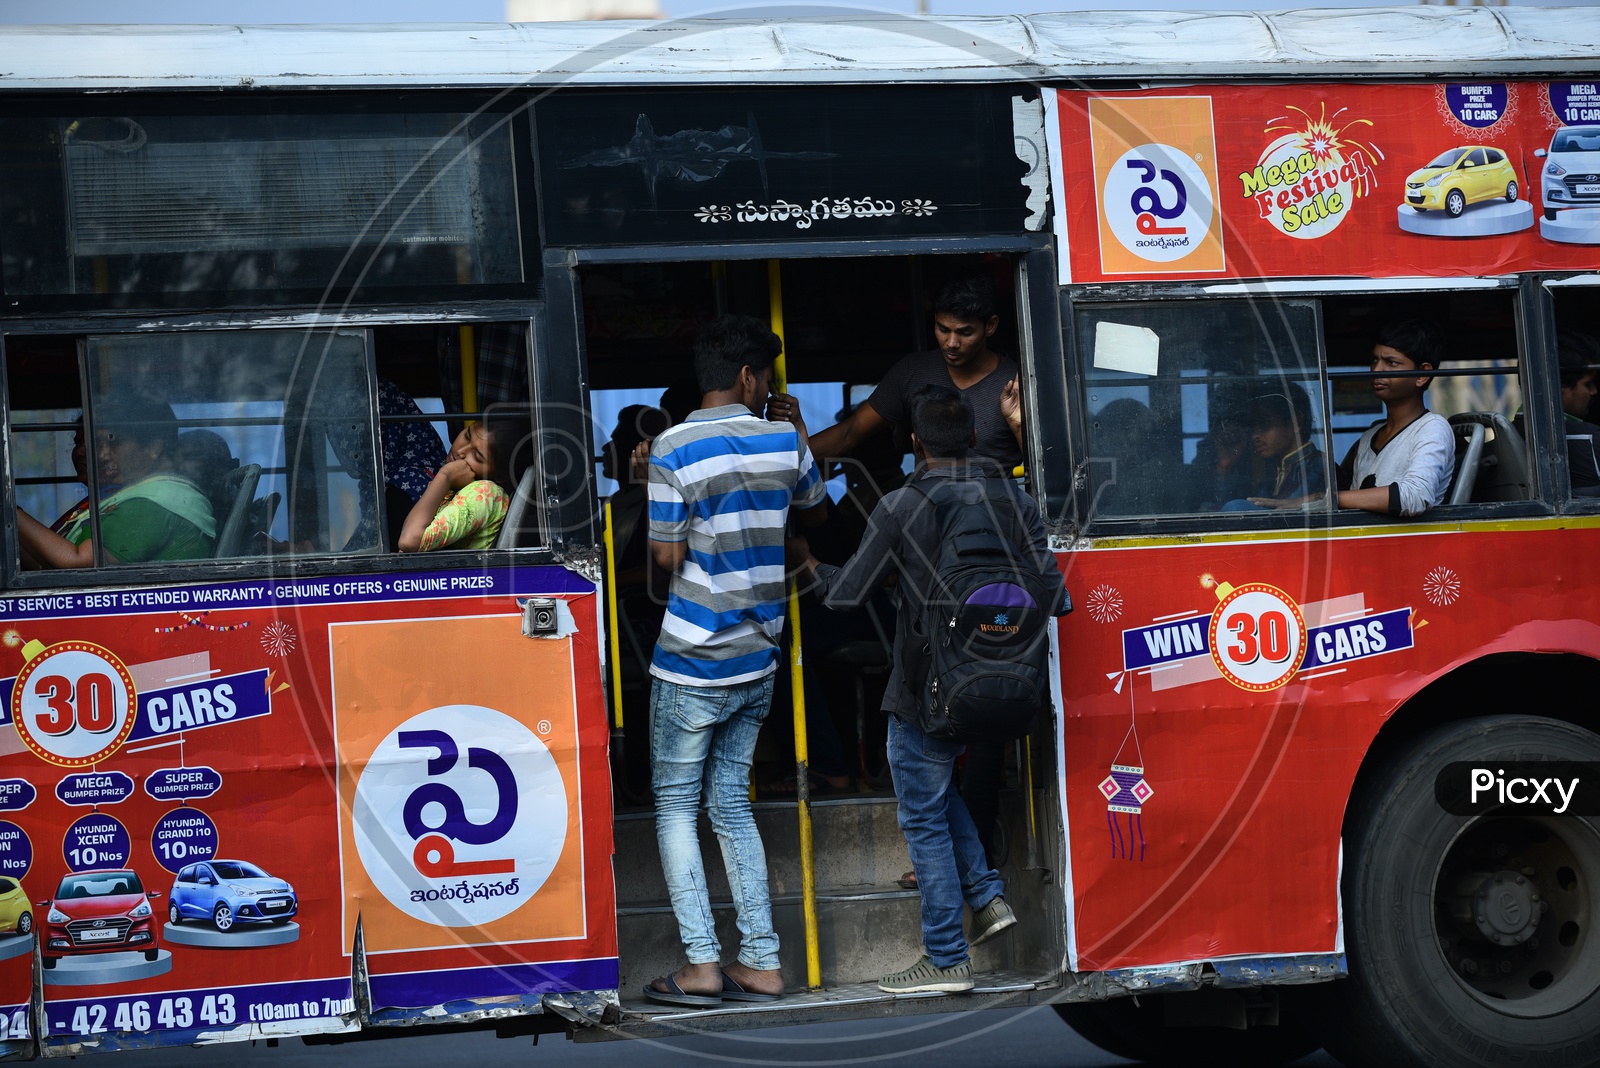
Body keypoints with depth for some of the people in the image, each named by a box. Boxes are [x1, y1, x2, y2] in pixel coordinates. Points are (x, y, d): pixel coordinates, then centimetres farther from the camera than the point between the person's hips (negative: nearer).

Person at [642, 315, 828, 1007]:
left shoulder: (674, 449, -14)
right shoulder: (784, 440, 0)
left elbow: (667, 557, -12)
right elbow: (816, 510, 21)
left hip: (692, 664, -5)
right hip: (757, 661, 5)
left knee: (675, 807, 5)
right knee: (732, 804, 13)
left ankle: (702, 964, -3)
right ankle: (761, 964, 9)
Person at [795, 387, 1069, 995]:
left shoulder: (901, 509, -13)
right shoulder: (1015, 503, -1)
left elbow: (846, 595, -6)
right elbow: (1053, 597, -2)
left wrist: (805, 559, 14)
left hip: (926, 694, -6)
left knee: (924, 819, 5)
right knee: (936, 785, 28)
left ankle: (946, 960, 8)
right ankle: (987, 897, 18)